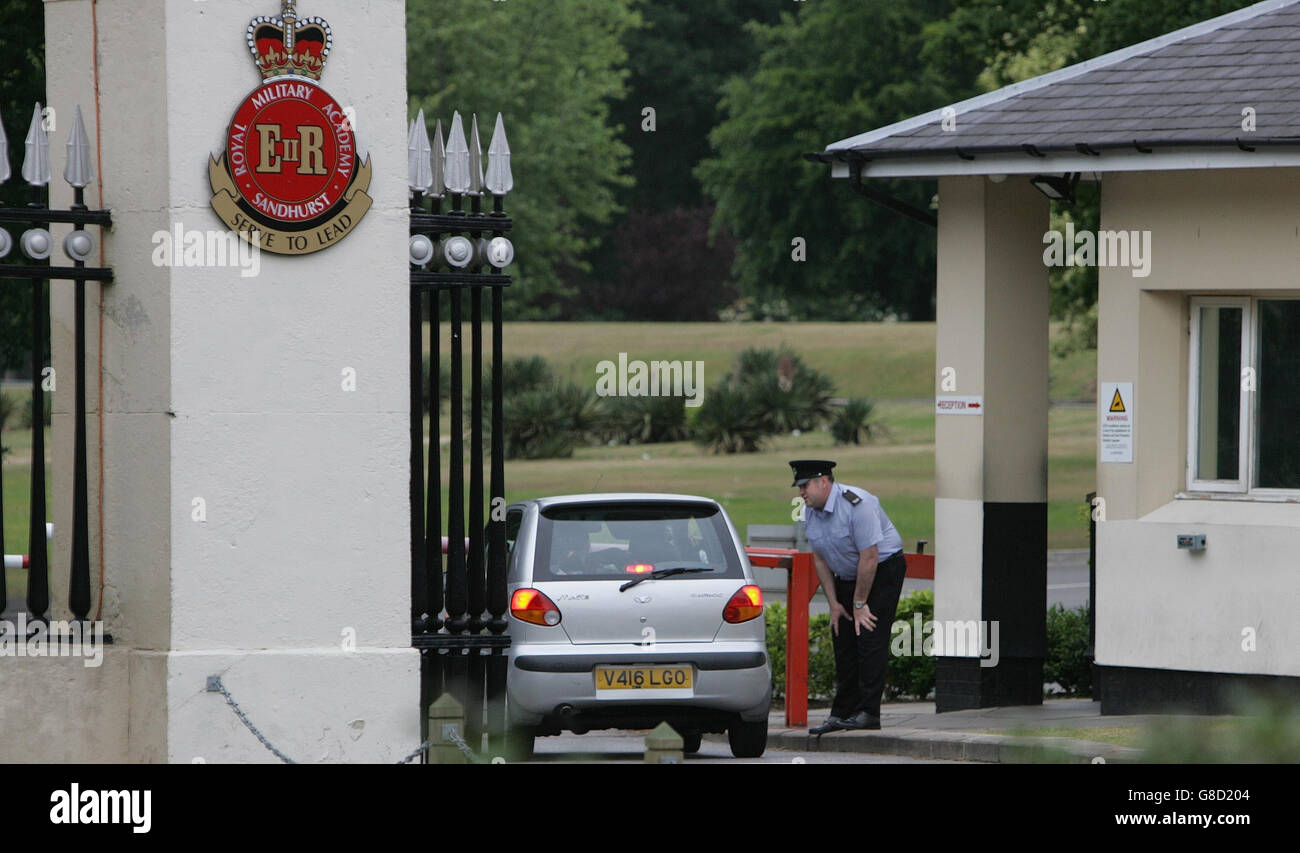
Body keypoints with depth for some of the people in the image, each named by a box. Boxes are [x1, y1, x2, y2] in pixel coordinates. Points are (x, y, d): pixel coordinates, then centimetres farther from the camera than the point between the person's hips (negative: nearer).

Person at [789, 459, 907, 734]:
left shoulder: (857, 504, -26)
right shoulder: (810, 512, -1)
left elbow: (869, 557, -25)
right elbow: (819, 558, 7)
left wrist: (859, 604, -19)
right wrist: (834, 603, 1)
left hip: (883, 570, -7)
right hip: (847, 576, 7)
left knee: (870, 637, -15)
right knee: (844, 644, 3)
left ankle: (868, 712, -17)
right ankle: (841, 713, 7)